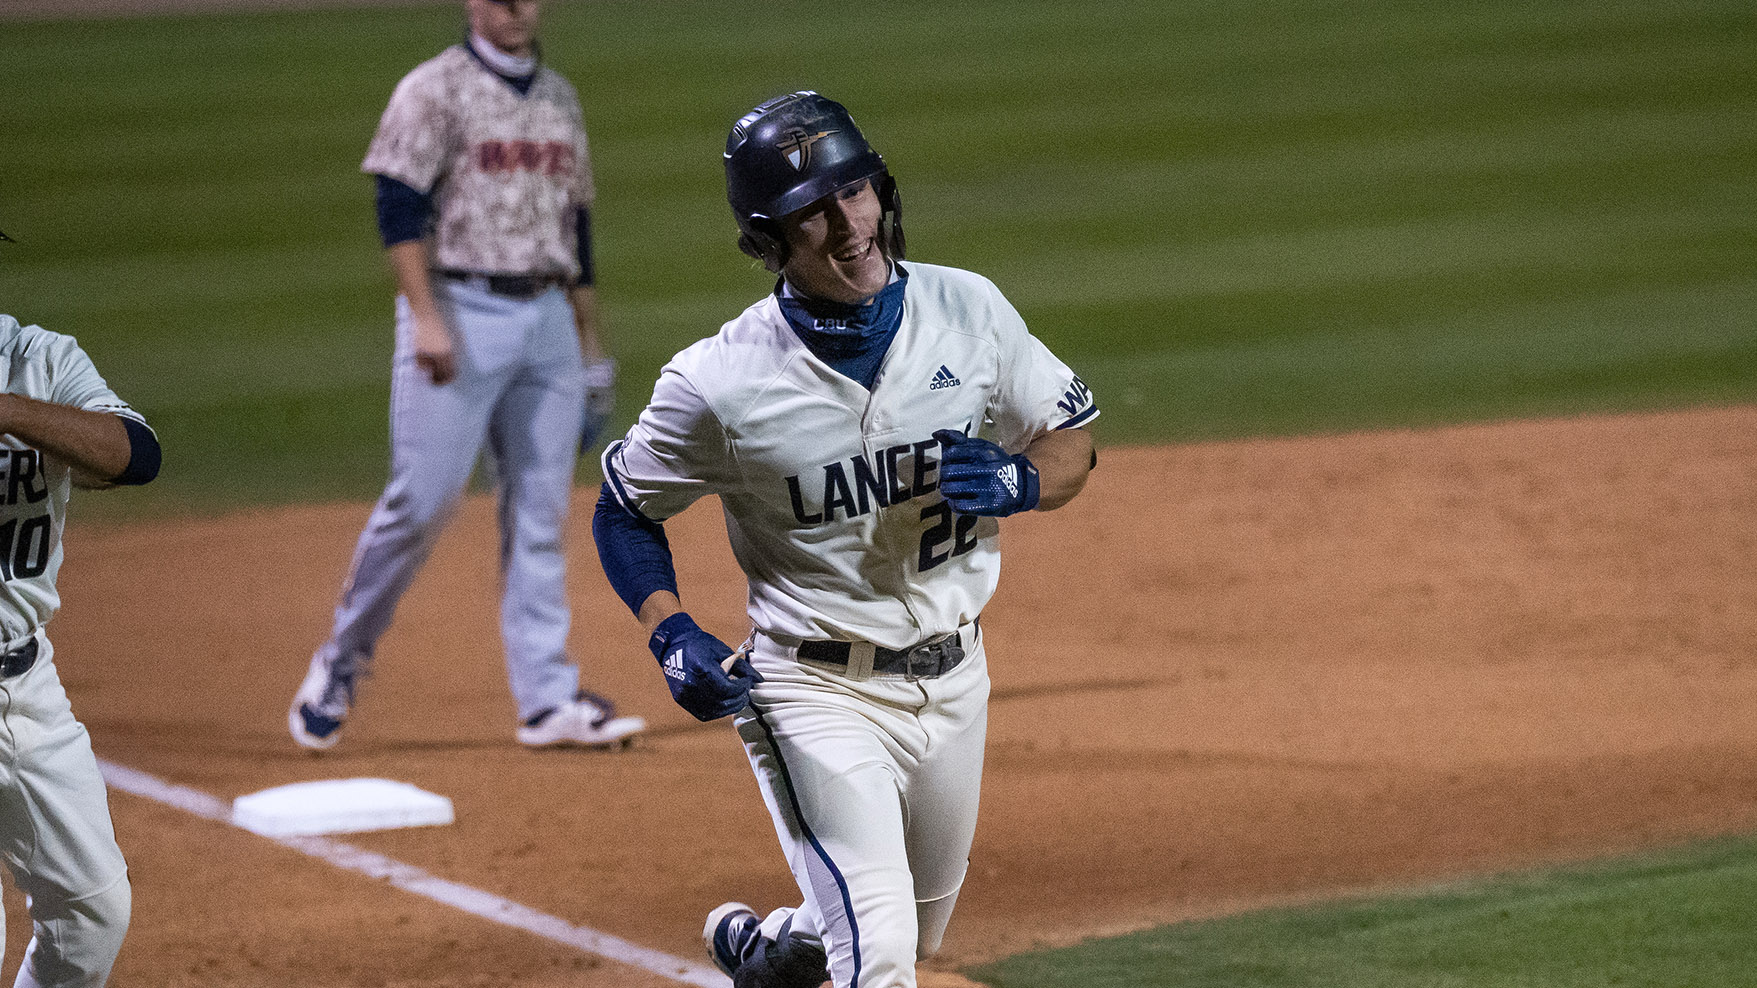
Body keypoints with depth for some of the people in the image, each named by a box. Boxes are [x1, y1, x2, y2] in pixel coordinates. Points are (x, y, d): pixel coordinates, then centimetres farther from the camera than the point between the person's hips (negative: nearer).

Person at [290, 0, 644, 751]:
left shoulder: (559, 99, 16)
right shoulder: (434, 91, -4)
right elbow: (398, 210, -11)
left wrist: (590, 342, 18)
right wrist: (425, 318, -20)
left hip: (547, 319, 6)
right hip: (461, 315, -6)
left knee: (540, 513, 3)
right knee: (421, 503, -9)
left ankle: (548, 698, 3)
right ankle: (341, 660, 8)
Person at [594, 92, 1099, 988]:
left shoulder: (968, 309, -7)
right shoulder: (720, 383, -17)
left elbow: (1072, 441, 6)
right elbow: (624, 510, -1)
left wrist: (1018, 481, -17)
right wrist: (672, 638, -17)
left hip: (954, 679, 5)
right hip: (818, 694, -5)